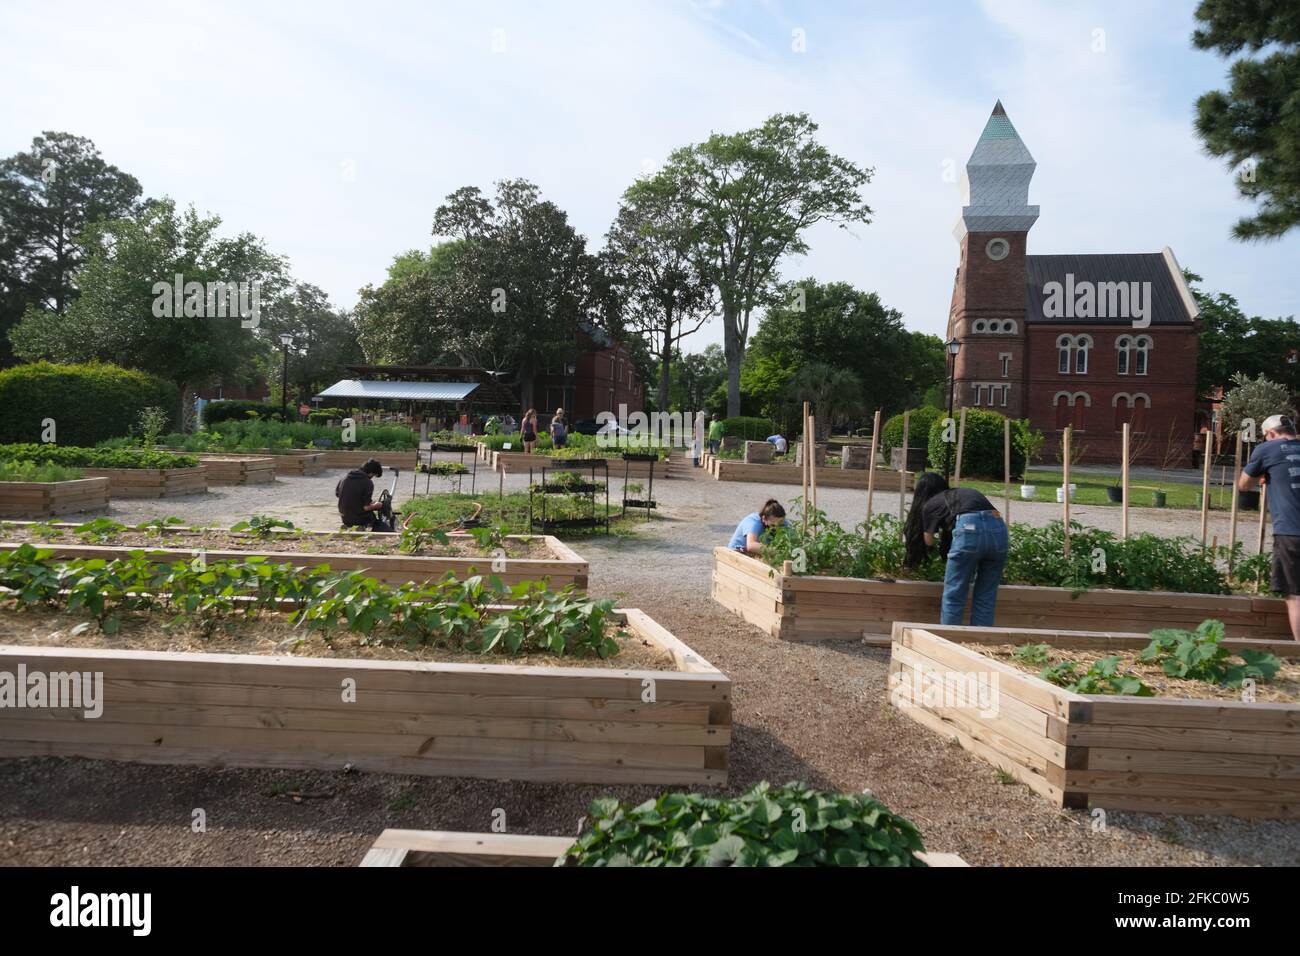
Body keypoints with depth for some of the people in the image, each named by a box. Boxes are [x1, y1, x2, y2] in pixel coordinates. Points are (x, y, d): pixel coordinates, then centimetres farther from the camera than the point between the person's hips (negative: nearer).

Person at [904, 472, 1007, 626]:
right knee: (986, 596, 12)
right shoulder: (965, 493, 37)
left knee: (953, 595, 4)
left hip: (969, 528, -5)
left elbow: (928, 542, 25)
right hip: (999, 526, 5)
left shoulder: (930, 504, 22)